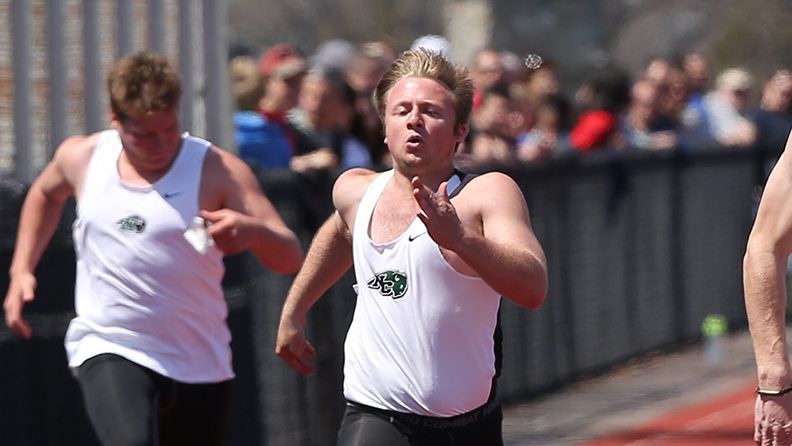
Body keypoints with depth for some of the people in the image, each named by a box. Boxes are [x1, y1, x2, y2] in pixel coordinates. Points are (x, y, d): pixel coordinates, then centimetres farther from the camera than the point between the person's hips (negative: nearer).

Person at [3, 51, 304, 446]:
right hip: (108, 350, -1)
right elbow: (45, 194, 27)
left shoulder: (218, 171, -8)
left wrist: (252, 231, -34)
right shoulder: (81, 158, 1)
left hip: (199, 364, 1)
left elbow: (291, 260, -12)